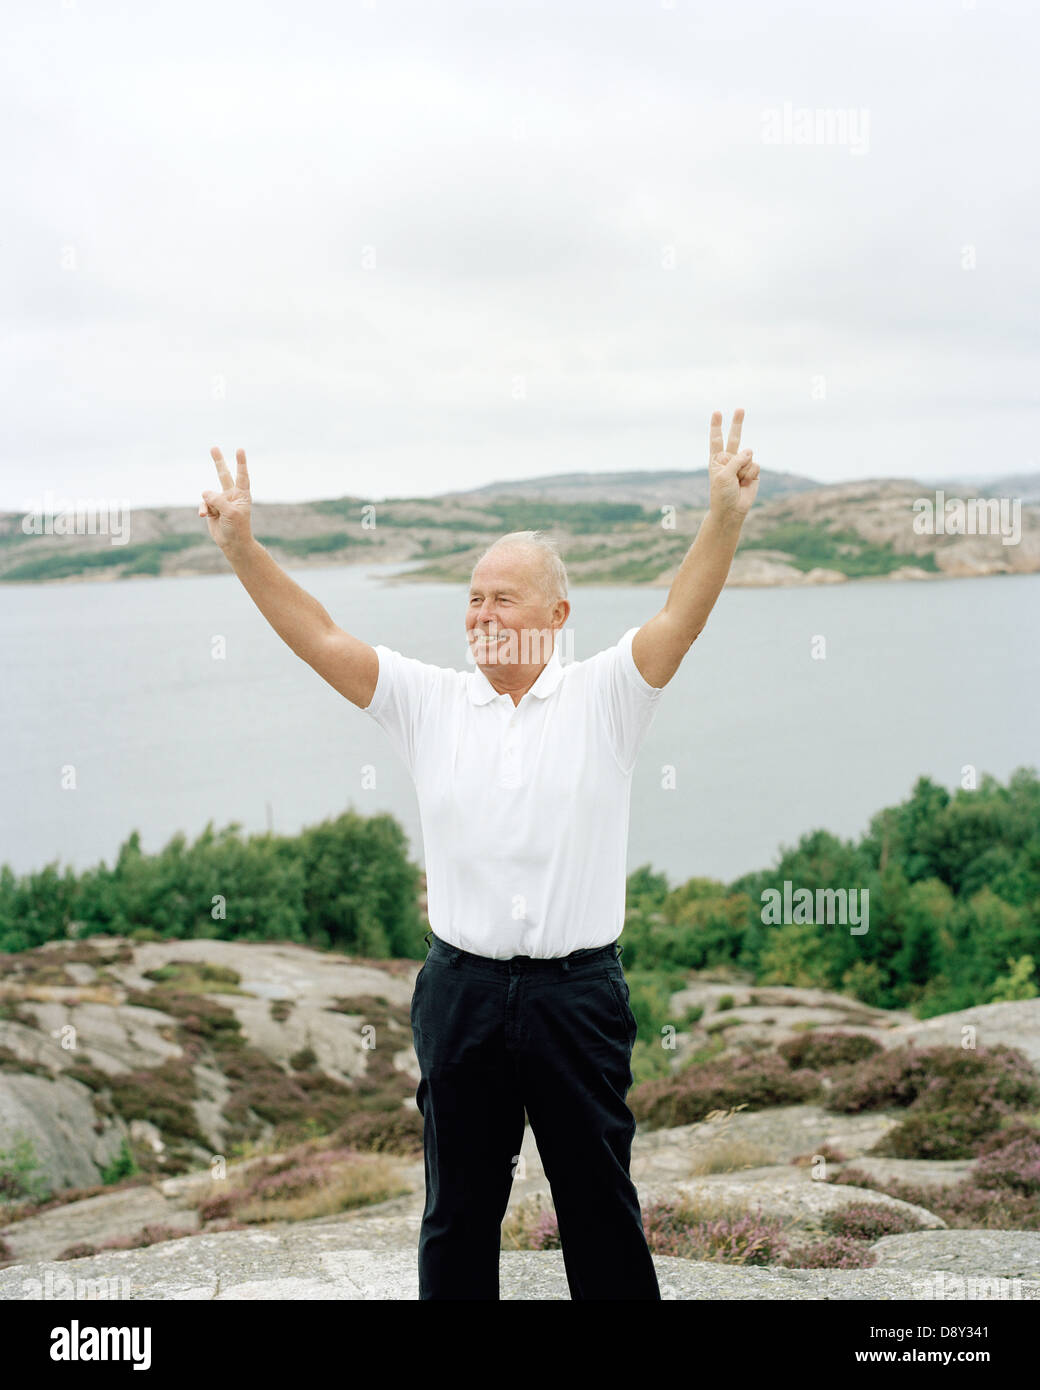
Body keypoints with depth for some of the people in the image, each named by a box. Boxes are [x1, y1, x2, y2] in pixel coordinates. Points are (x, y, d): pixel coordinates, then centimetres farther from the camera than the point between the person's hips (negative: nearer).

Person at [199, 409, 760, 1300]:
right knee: (458, 1208, 13)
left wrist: (726, 518, -29)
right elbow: (319, 637, -1)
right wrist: (242, 547, -13)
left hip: (578, 992, -2)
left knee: (602, 1204, 9)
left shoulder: (606, 697, 0)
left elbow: (682, 618, -14)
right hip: (461, 990, 2)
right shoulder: (427, 702, 5)